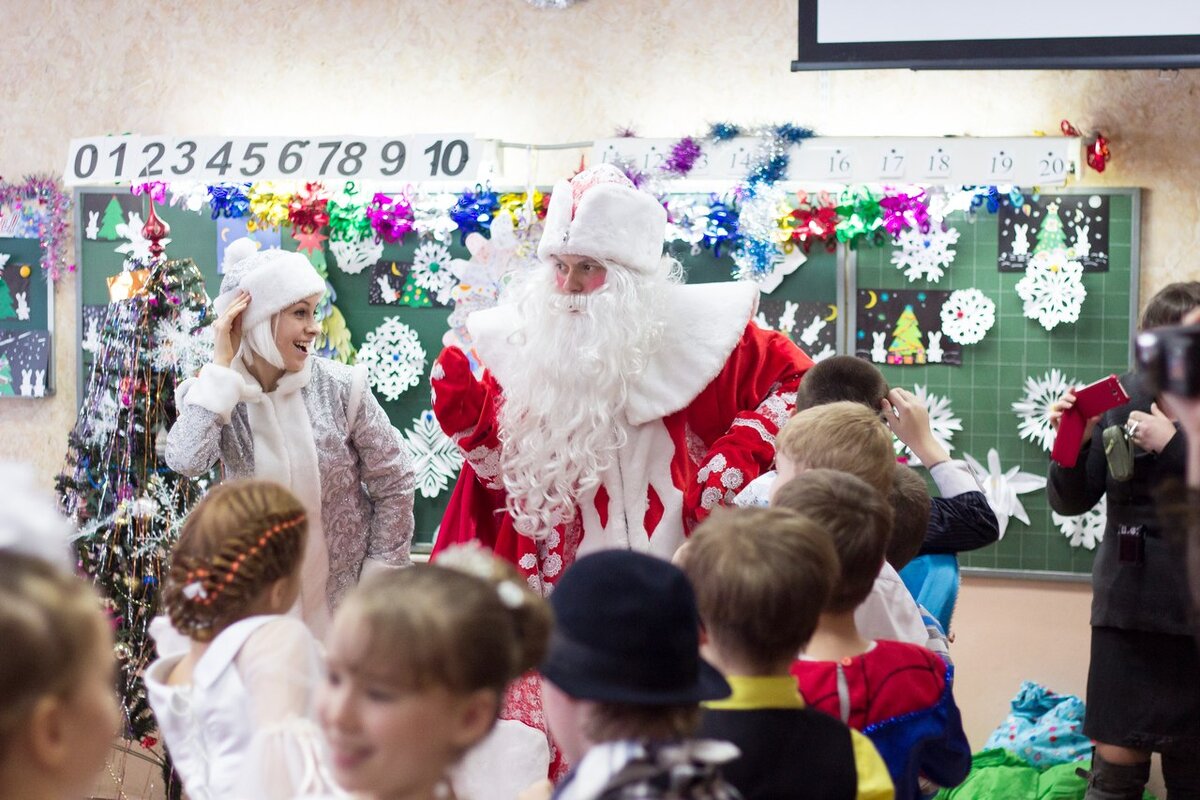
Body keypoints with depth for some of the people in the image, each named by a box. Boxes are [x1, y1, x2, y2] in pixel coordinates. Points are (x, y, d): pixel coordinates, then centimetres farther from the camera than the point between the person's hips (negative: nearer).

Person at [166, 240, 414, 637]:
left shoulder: (340, 386, -11)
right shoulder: (212, 395, -9)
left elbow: (394, 481, -3)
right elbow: (186, 460, -30)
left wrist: (380, 576, -4)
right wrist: (222, 366, -23)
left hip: (345, 594, 0)